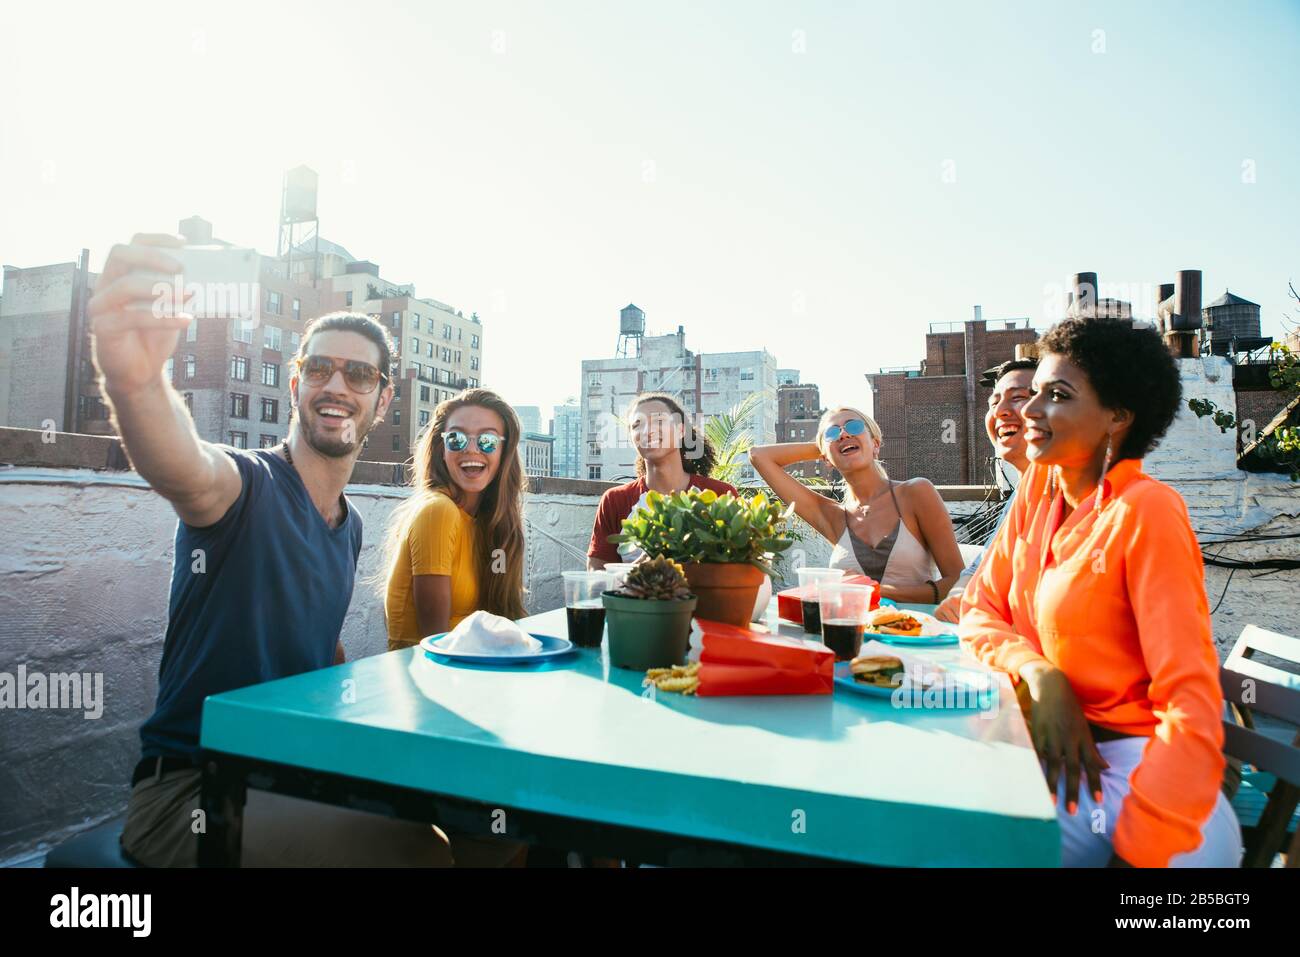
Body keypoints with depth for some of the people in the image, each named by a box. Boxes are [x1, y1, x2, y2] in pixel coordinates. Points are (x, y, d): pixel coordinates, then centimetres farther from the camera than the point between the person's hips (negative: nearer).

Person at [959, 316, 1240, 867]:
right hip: (1057, 741, 5)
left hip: (1122, 761, -5)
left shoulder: (1144, 512, -17)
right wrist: (1039, 674, -15)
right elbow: (979, 612, 5)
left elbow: (1192, 703, -19)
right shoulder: (1038, 488, 2)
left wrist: (1135, 849, -22)